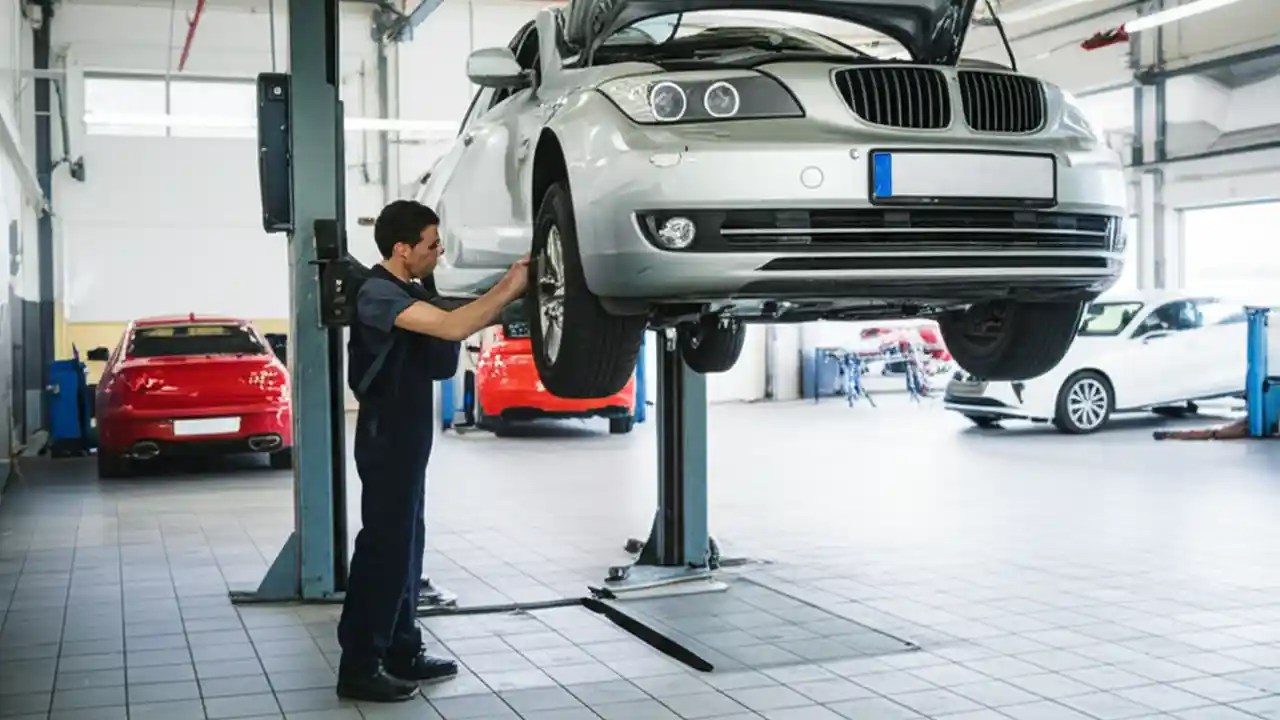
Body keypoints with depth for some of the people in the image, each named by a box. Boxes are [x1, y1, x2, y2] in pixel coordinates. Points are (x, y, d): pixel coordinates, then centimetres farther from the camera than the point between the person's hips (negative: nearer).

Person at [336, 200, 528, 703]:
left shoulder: (412, 290, 12)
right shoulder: (379, 293, -19)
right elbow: (453, 327, -31)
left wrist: (506, 287, -1)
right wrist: (510, 290, -24)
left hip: (410, 437, 10)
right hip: (386, 439, -10)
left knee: (406, 547, 13)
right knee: (383, 548, -6)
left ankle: (403, 654, 21)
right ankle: (359, 668, -1)